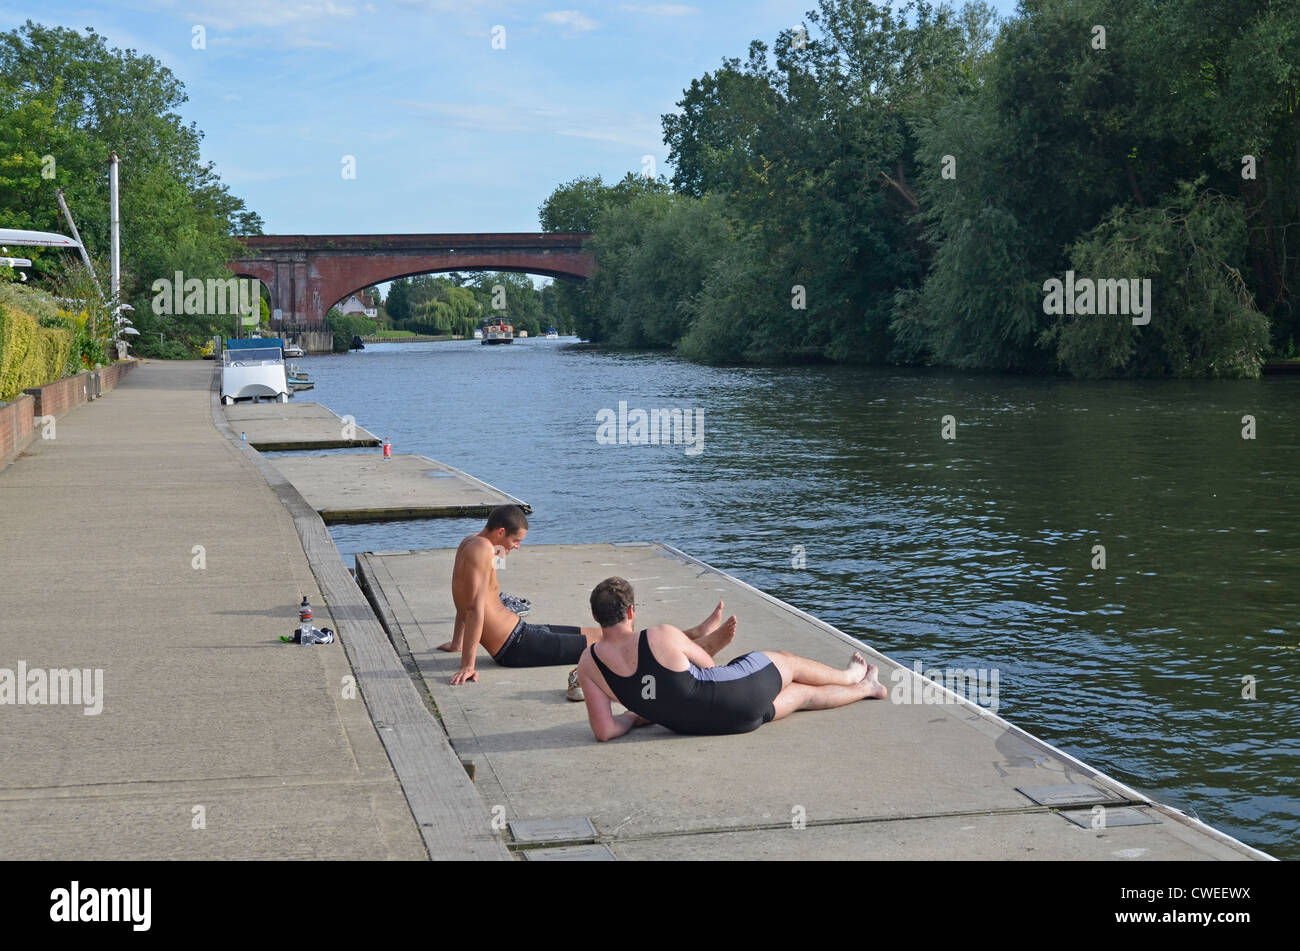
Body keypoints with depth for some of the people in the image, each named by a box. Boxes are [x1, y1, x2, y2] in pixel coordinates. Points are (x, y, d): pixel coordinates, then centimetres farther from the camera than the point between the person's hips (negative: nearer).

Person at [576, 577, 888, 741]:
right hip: (732, 695, -5)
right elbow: (707, 664, -4)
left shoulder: (588, 663, -13)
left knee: (800, 693, 29)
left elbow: (604, 731, -14)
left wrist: (635, 716, 6)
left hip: (699, 726, 5)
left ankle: (864, 688, 53)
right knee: (785, 661, 28)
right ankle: (850, 676, 59)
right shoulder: (662, 636, -24)